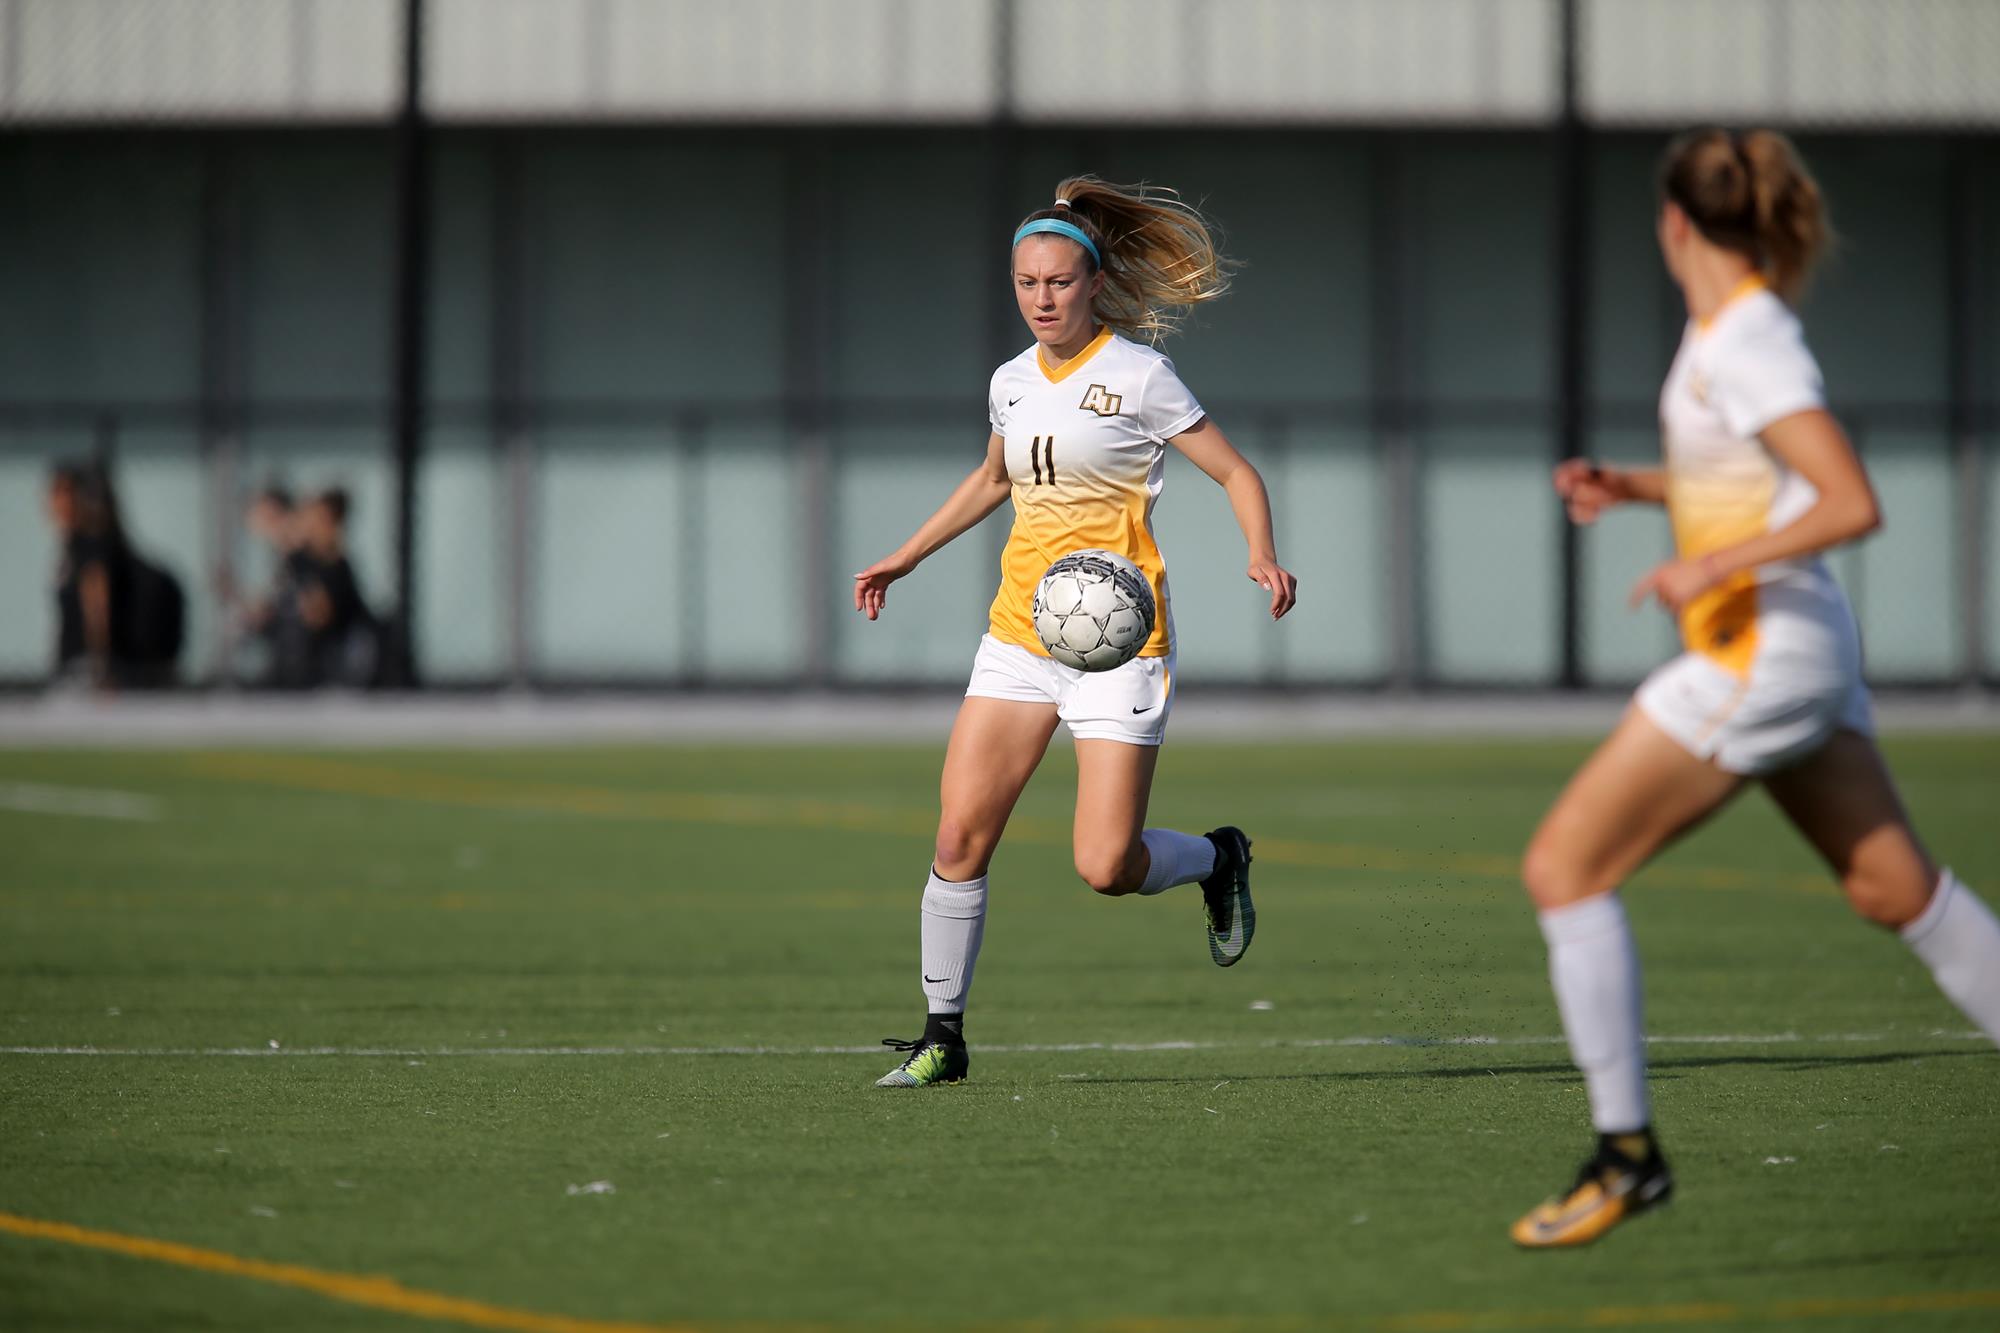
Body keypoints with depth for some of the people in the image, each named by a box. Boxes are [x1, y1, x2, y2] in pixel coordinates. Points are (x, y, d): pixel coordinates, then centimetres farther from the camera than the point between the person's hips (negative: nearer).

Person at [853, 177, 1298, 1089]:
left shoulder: (1136, 376, -8)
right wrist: (907, 557, 30)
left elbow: (1237, 474, -5)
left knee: (1106, 867, -11)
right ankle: (942, 1035, 7)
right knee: (959, 839, -5)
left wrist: (1263, 558, -22)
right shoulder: (1012, 382, 9)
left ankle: (1218, 859, 21)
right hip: (1019, 634, 5)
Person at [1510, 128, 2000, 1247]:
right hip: (1797, 650, 10)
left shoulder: (1749, 346, -18)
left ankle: (1628, 1153, -4)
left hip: (1764, 649, -10)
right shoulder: (1726, 330, 10)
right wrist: (1632, 485, 12)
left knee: (1564, 868, -7)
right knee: (1898, 886, 14)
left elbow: (1853, 505, -24)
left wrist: (1713, 567, -26)